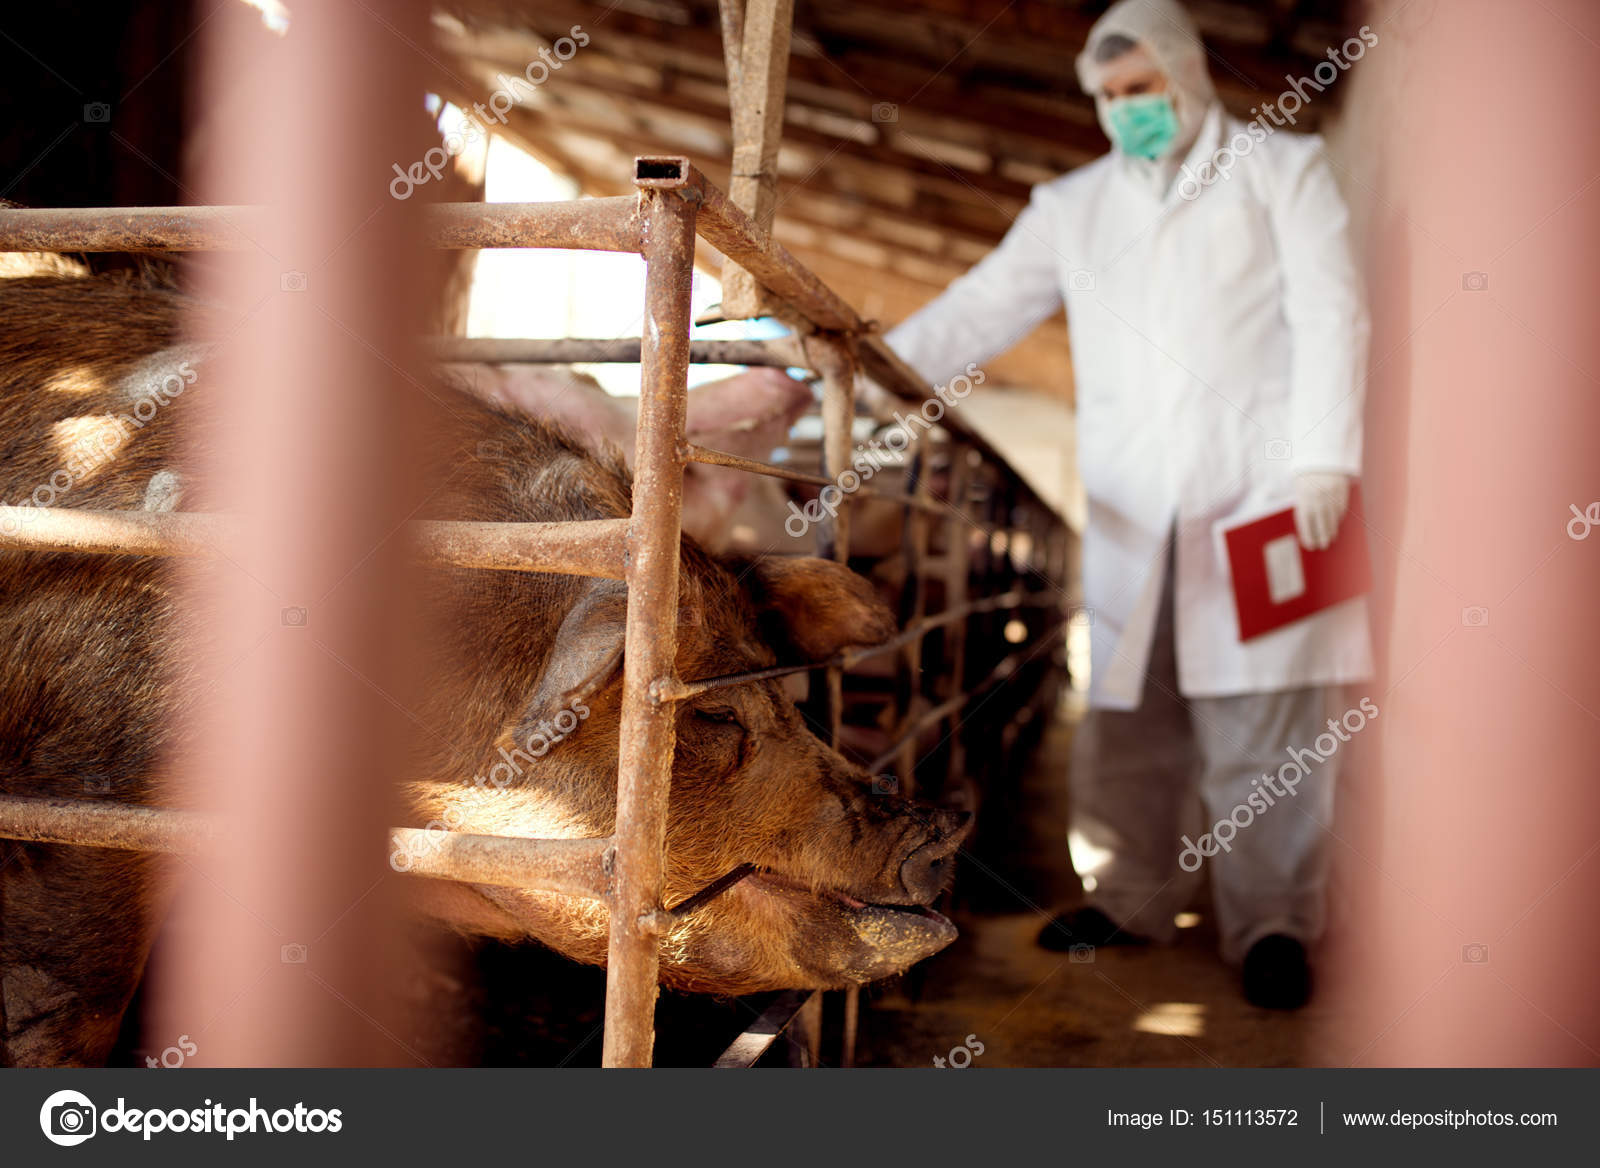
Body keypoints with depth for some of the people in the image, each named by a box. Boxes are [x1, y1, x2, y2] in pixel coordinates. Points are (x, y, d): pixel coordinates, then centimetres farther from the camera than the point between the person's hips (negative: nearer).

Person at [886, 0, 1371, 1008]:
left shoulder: (1284, 166, 12)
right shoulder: (1072, 207, 20)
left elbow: (1330, 314, 3)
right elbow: (982, 310, 14)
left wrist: (1323, 459, -9)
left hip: (1262, 483, -3)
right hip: (1133, 503, 3)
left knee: (1263, 715, -4)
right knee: (1128, 716, 3)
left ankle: (1272, 924, 6)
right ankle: (1131, 901, 17)